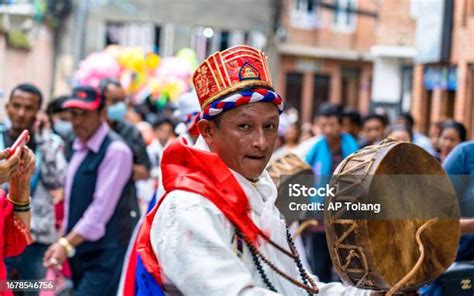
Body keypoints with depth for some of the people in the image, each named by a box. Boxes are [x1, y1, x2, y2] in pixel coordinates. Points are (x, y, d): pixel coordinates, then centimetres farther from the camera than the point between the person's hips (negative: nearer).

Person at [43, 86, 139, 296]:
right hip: (81, 253, 8)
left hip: (106, 256, -8)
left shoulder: (116, 150, -13)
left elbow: (102, 207, -18)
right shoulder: (78, 148, 13)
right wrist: (63, 242, 15)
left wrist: (67, 243, -20)